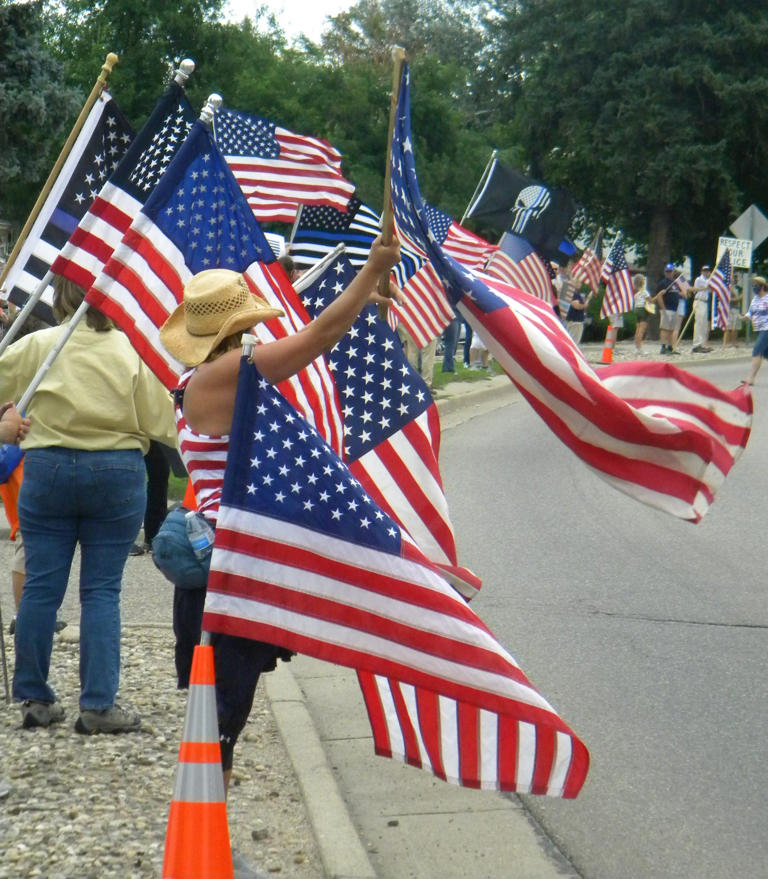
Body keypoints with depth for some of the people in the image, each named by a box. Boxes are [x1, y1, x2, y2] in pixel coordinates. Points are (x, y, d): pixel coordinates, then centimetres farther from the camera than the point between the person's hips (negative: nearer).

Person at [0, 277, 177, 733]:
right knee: (102, 589, 4)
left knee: (42, 585, 8)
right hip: (117, 473, -1)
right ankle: (99, 704, 3)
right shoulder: (132, 351, -5)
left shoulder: (37, 345, -4)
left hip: (48, 470, 1)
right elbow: (160, 421, -4)